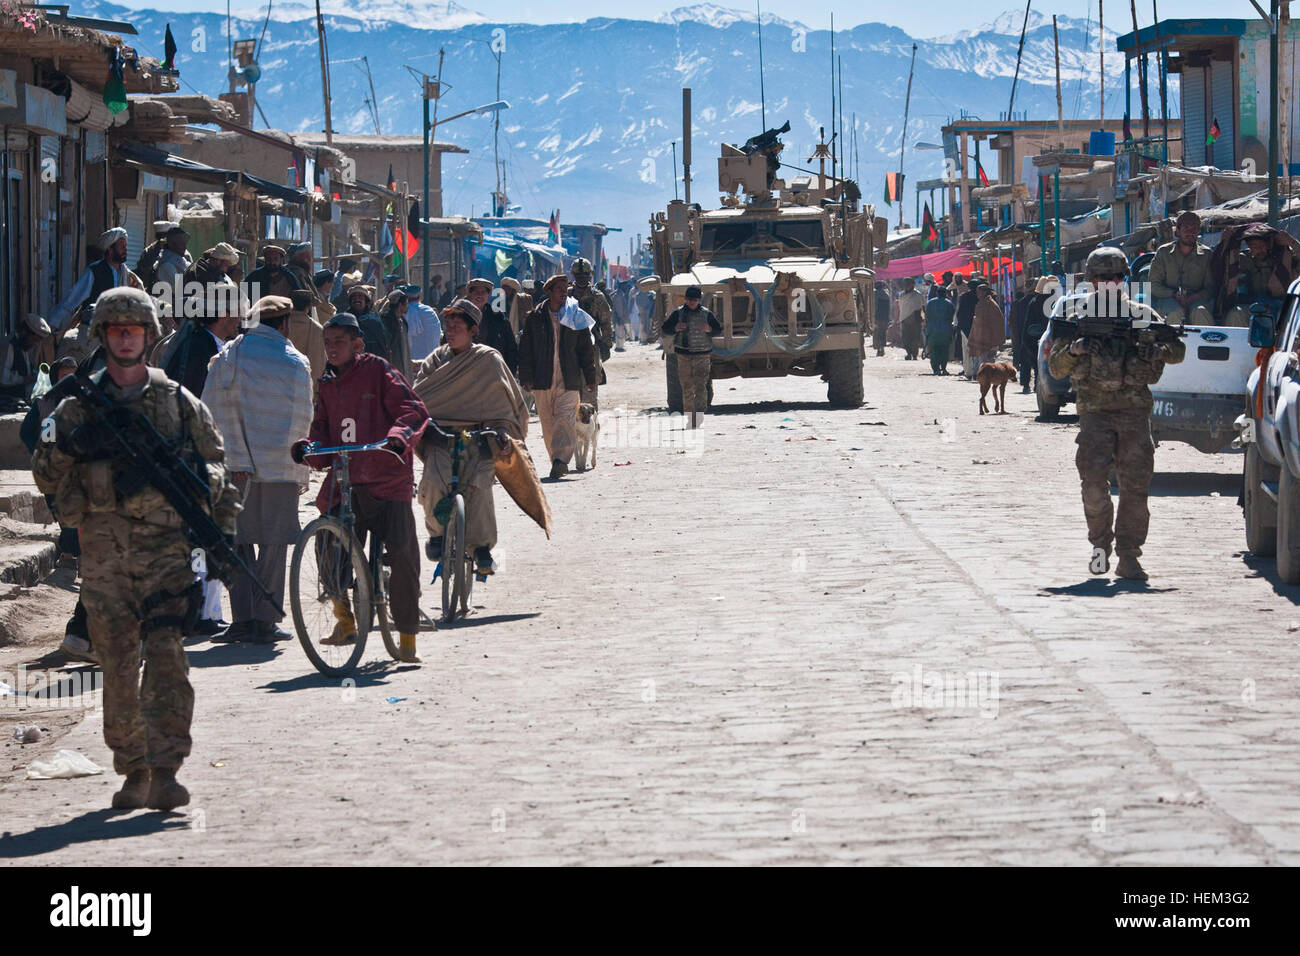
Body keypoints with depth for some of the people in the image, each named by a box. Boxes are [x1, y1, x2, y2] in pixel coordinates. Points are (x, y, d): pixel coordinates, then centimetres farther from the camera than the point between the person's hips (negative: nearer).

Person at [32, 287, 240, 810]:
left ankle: (164, 772, -20)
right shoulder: (79, 406, 10)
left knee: (165, 655, -15)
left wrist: (223, 526, 0)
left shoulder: (179, 401, 9)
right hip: (103, 548, 1)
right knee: (118, 666, 2)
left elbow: (216, 465, 15)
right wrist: (67, 445, -14)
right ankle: (132, 772, 13)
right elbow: (45, 477, 6)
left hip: (166, 545, -1)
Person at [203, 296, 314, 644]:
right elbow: (303, 419, 2)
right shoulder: (296, 361, -1)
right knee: (273, 543, 6)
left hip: (237, 466, 1)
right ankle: (265, 621, 5)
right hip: (282, 466, -1)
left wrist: (238, 458, -7)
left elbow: (217, 408, -7)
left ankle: (242, 619, 3)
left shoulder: (229, 355, 0)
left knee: (239, 540, 8)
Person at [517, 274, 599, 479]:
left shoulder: (576, 318, 5)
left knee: (565, 419, -14)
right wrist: (526, 377, 0)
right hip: (543, 380, 2)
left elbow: (586, 349, 9)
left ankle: (561, 459, -22)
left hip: (569, 380, -2)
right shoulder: (534, 318, 5)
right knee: (548, 422, 6)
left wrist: (590, 378, 6)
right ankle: (558, 462, 16)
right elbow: (526, 350, 7)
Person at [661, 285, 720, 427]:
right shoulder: (678, 313, 5)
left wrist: (709, 329, -13)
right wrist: (675, 328, -13)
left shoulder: (706, 314, 4)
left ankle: (699, 414, -19)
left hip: (702, 355, -2)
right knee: (686, 386, 8)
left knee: (700, 386, -14)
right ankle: (688, 414, 18)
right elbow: (665, 328, 8)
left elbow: (718, 330, 9)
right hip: (683, 355, 2)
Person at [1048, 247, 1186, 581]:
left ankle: (1128, 556, -1)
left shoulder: (1142, 315, 13)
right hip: (1094, 411, -1)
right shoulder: (1075, 313, 10)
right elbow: (1055, 367, 8)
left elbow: (1177, 352, 11)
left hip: (1134, 408, 1)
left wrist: (1160, 350, -12)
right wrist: (1073, 349, -13)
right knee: (1094, 480, -13)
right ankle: (1100, 543, 7)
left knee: (1135, 484, -6)